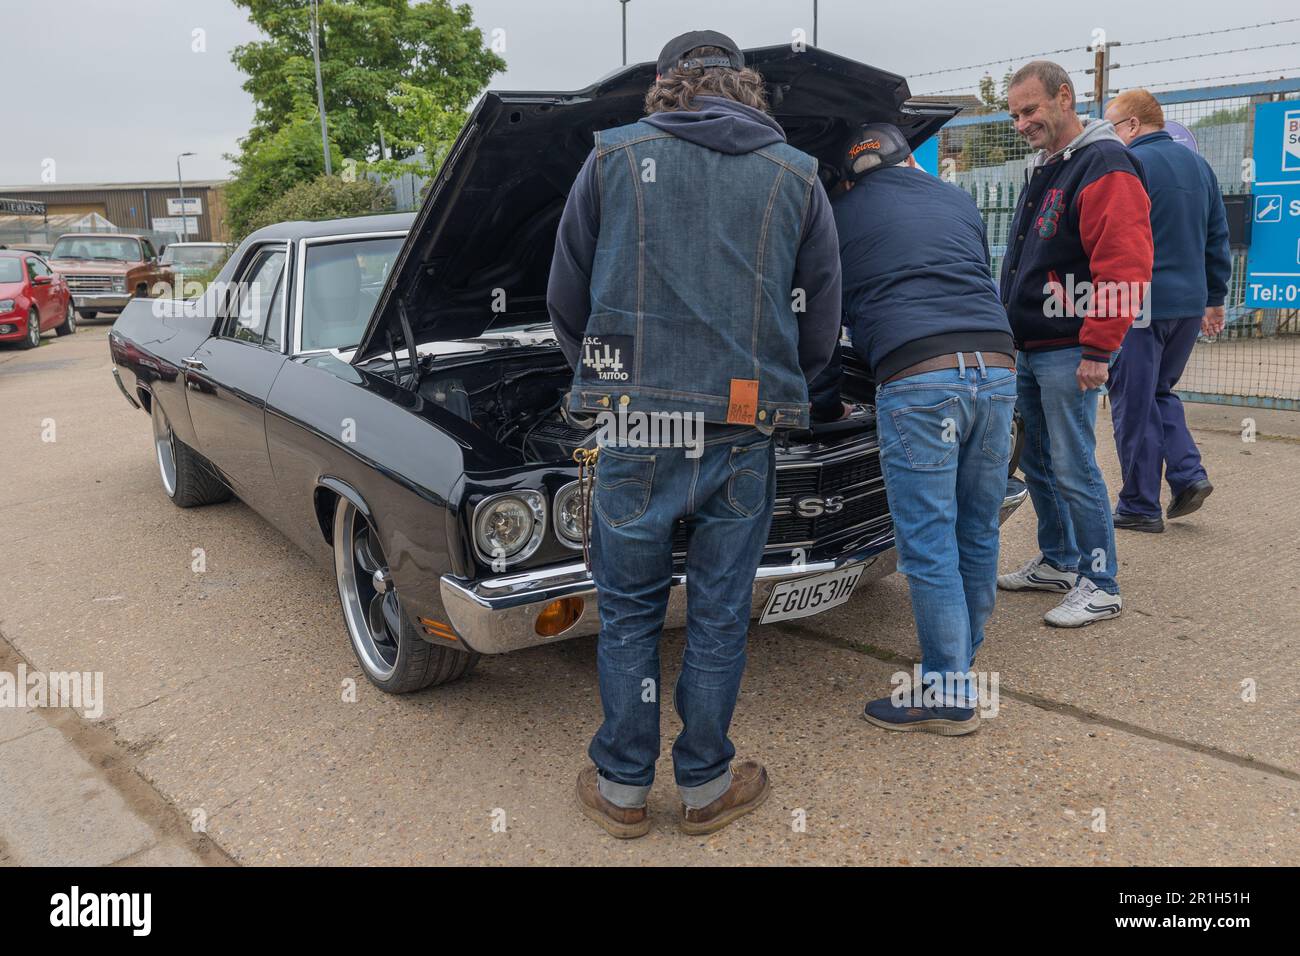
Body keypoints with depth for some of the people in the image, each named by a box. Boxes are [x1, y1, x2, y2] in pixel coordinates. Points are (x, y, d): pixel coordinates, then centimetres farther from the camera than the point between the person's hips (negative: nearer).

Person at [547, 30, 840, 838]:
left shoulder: (612, 158, 6)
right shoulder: (798, 175, 7)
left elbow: (567, 302, 9)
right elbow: (821, 329, 8)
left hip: (635, 430, 0)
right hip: (744, 439, 1)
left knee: (629, 612, 15)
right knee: (720, 618, 14)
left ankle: (622, 788, 27)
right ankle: (706, 787, 29)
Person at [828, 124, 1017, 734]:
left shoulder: (842, 213, 14)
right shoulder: (960, 202, 25)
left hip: (915, 380, -5)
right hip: (996, 369, 6)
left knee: (928, 545, 1)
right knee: (977, 535, 15)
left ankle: (949, 695, 8)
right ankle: (962, 663, 29)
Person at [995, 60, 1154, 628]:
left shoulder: (1104, 167, -13)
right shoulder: (1043, 168, 18)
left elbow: (1124, 268, -21)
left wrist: (1098, 351, -22)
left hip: (1068, 353, -9)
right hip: (1028, 349, 9)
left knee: (1073, 470, -5)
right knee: (1037, 464, 15)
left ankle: (1100, 585, 6)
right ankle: (1057, 562, 29)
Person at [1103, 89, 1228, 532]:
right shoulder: (1198, 164, 14)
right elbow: (1218, 238, 16)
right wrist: (1215, 298, 22)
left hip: (1141, 305, -8)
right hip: (1190, 304, 8)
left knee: (1134, 405, 2)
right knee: (1160, 392, 23)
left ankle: (1140, 507, 9)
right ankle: (1189, 475, 10)